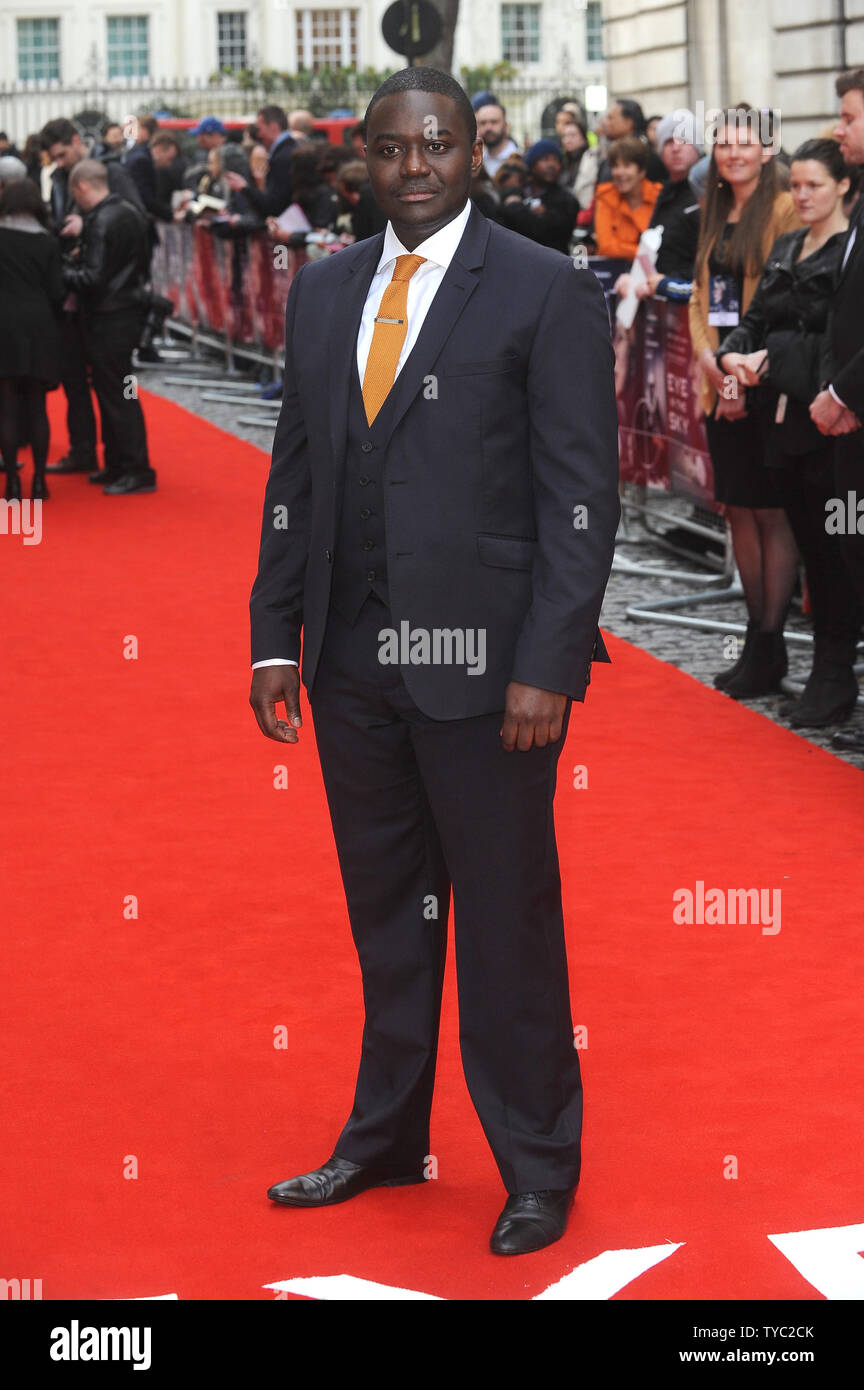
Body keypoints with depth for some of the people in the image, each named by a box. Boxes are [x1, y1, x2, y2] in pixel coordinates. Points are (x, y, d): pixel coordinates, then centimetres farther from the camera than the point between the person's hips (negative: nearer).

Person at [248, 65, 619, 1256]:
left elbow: (582, 496, -9)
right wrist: (276, 636, 7)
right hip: (353, 665, 5)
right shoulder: (324, 291, 11)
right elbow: (295, 475, 13)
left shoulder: (547, 294, -6)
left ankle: (538, 1169, 20)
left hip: (484, 664, -5)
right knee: (386, 913, 17)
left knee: (507, 923, 4)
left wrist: (548, 666, -16)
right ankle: (385, 1138, 33)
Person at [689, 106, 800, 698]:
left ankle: (770, 648, 2)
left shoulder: (784, 211, -8)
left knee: (773, 513, -3)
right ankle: (759, 639, 19)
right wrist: (710, 361, -1)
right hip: (722, 385, 8)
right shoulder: (717, 215, 17)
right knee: (740, 510, 11)